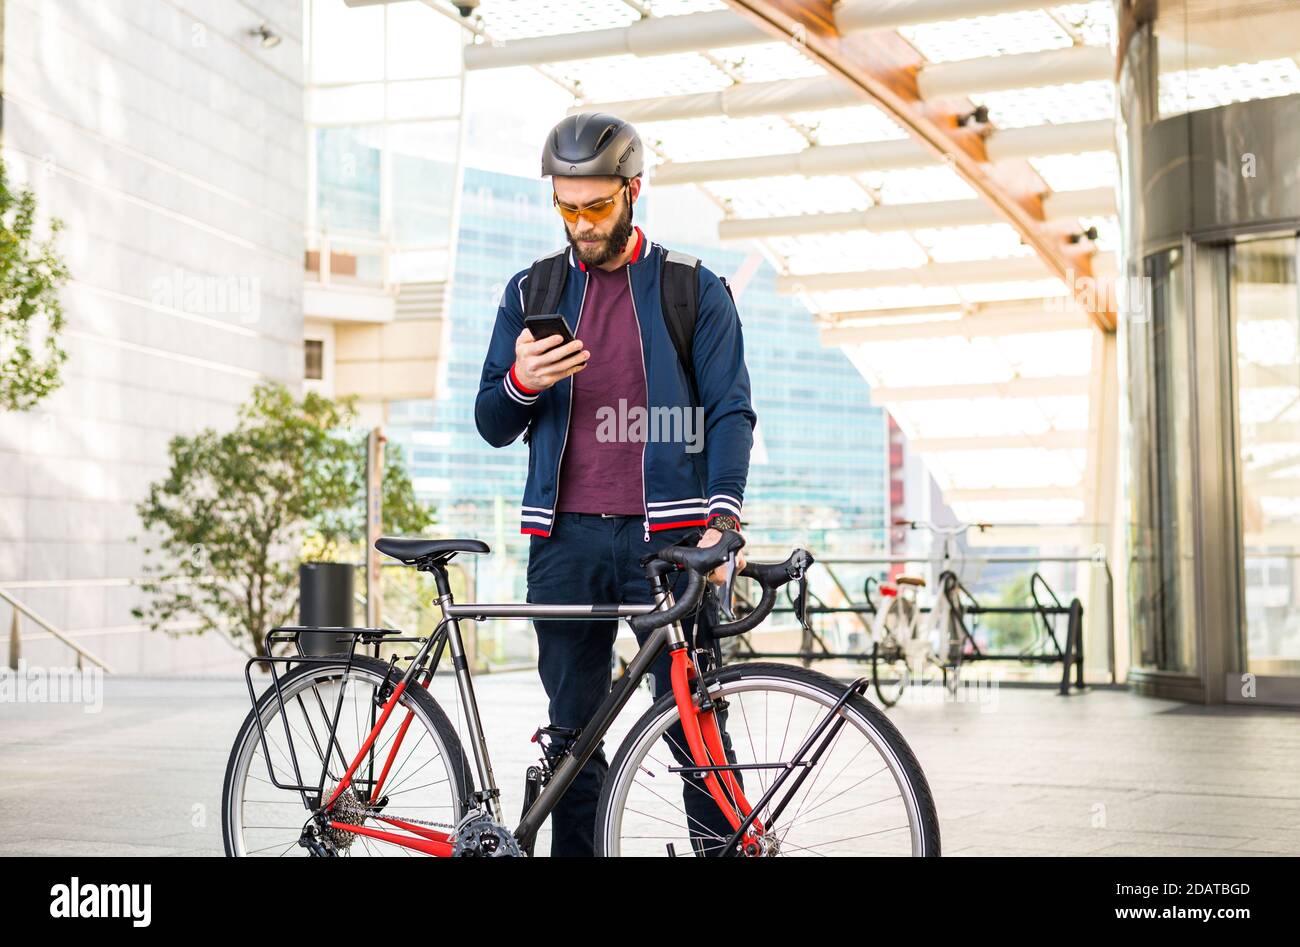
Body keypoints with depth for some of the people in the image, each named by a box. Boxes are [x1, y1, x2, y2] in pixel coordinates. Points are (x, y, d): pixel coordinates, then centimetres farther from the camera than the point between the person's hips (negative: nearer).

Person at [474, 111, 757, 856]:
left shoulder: (694, 290, 5)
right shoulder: (531, 292, 12)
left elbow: (731, 412, 0)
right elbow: (493, 428, 13)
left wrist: (722, 519, -15)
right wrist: (521, 384, -10)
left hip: (666, 535, -3)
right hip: (567, 540, 3)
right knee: (573, 729, 8)